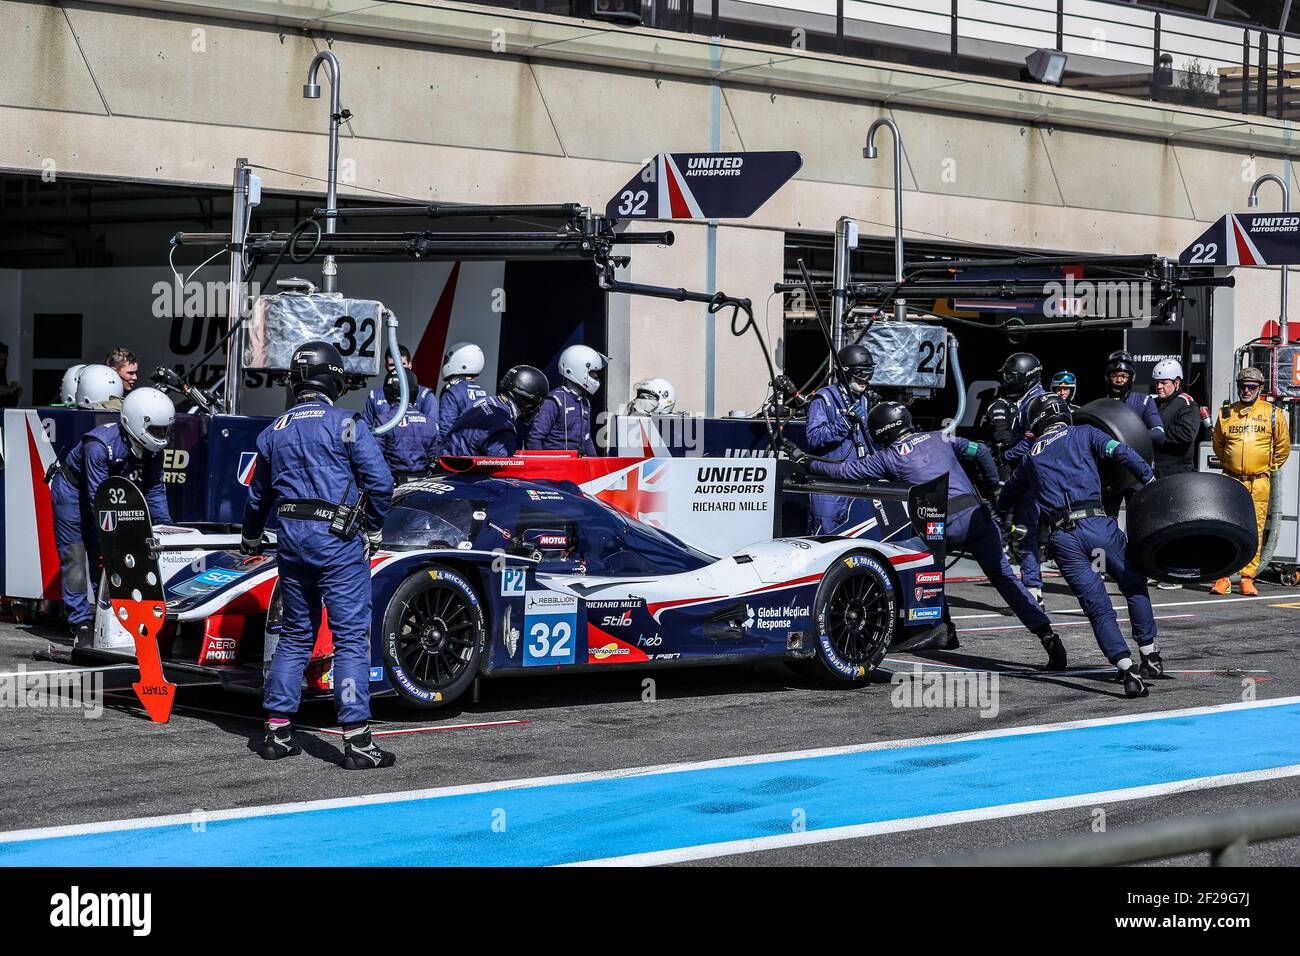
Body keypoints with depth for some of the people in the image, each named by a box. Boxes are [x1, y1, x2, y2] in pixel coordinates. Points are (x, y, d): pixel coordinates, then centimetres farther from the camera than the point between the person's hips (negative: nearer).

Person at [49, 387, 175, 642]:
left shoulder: (152, 449, -15)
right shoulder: (100, 444, -36)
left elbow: (154, 488, -5)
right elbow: (97, 496, -34)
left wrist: (165, 523, -18)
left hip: (111, 494, 7)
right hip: (73, 490, -7)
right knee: (75, 557, -9)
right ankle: (81, 623, -9)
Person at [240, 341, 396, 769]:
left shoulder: (273, 432, 12)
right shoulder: (345, 424, -7)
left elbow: (259, 495, 23)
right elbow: (380, 481, -13)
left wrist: (251, 537, 41)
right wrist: (373, 526, 6)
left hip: (292, 538, 6)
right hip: (338, 539, -6)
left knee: (295, 634, 17)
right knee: (350, 637, -3)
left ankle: (277, 731, 17)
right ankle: (356, 740, -7)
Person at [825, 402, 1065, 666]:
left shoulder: (887, 457, 10)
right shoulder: (938, 438, 20)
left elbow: (844, 470, 16)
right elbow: (980, 452, 18)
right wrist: (993, 487, 30)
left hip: (943, 527, -3)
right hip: (976, 514, 3)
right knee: (1004, 577, 2)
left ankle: (946, 632, 24)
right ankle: (1048, 636, -10)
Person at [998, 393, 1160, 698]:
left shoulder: (1031, 455, 24)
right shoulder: (1083, 433, 17)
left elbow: (1005, 498, 38)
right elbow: (1120, 452, 0)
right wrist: (1151, 480, -2)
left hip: (1061, 536, 2)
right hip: (1096, 524, -2)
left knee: (1098, 609, 2)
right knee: (1135, 586, 18)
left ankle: (1127, 670, -13)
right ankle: (1150, 658, 17)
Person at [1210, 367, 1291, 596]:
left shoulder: (1273, 414, 3)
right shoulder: (1226, 414, 7)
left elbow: (1283, 447, 13)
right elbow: (1218, 445, 23)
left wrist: (1269, 470, 13)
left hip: (1259, 483, -1)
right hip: (1231, 480, 1)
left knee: (1255, 530, -1)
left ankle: (1248, 578, 3)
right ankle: (1223, 577, -2)